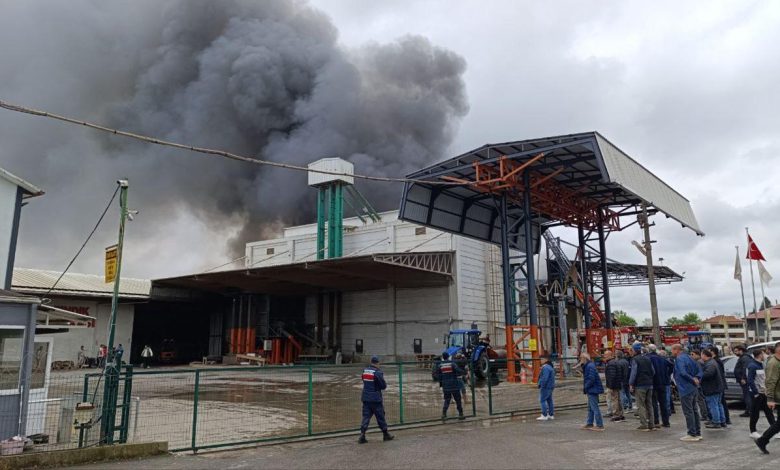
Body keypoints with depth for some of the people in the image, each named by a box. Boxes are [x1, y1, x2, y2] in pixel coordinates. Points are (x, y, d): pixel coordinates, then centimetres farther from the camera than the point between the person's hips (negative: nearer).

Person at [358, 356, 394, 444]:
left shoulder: (364, 371, 5)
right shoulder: (378, 372, -14)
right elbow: (384, 386, -10)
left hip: (366, 398, 5)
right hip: (375, 398, -5)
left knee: (366, 416, 6)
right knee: (380, 416, 8)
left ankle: (362, 435, -6)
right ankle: (385, 434, 19)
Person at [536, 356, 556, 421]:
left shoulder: (546, 367, -19)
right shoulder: (550, 367, 15)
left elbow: (544, 378, -26)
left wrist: (540, 385, -16)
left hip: (546, 387, -10)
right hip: (550, 387, 10)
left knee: (542, 400, -6)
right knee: (549, 400, 14)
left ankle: (544, 416, -7)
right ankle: (551, 415, 20)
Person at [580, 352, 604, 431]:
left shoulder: (590, 366, -19)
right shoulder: (587, 366, 14)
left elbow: (591, 379, -25)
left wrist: (585, 387, -15)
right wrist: (585, 388, 11)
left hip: (592, 390, -11)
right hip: (591, 390, 11)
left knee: (594, 408, -6)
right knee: (590, 408, 17)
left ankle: (600, 425, -2)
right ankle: (589, 424, 25)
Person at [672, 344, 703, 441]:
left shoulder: (679, 359, -14)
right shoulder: (688, 357, 14)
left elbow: (683, 372, -27)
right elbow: (699, 372, 16)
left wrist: (693, 379, -16)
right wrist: (696, 379, 3)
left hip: (685, 389, -9)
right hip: (693, 389, 9)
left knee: (688, 412, -4)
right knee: (694, 411, 15)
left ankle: (692, 434, -1)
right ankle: (698, 433, 21)